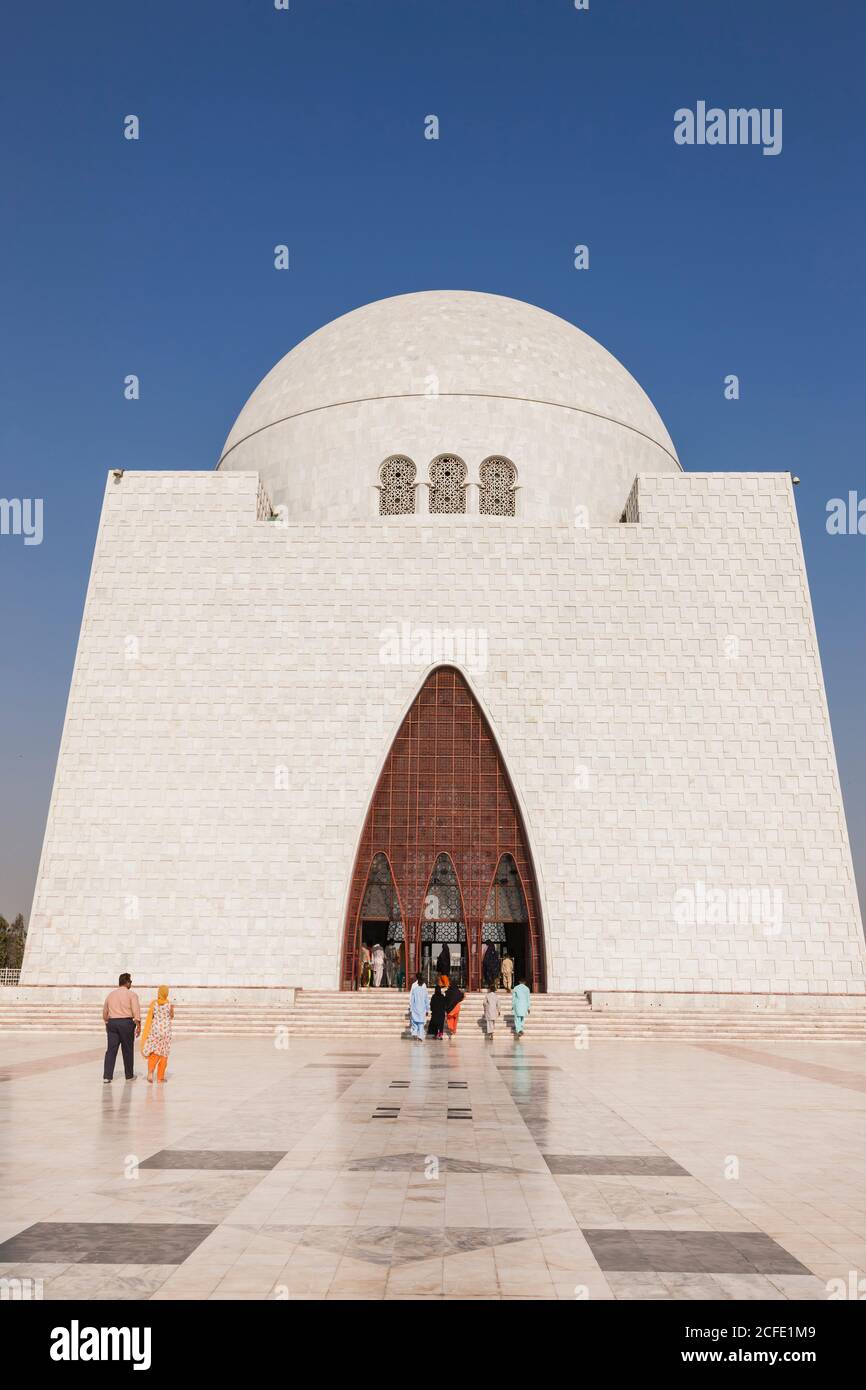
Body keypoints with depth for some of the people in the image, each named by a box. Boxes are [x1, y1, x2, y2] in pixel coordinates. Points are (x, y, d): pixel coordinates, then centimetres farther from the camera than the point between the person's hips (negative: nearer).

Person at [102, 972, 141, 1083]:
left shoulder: (110, 994, 13)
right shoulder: (131, 994, -3)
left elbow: (104, 1013, 19)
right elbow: (136, 1012, -10)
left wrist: (107, 1024, 31)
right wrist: (138, 1026, -6)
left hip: (112, 1023, 4)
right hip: (126, 1022, -3)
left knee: (111, 1050, 2)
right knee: (127, 1050, 8)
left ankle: (107, 1076, -7)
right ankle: (129, 1076, 19)